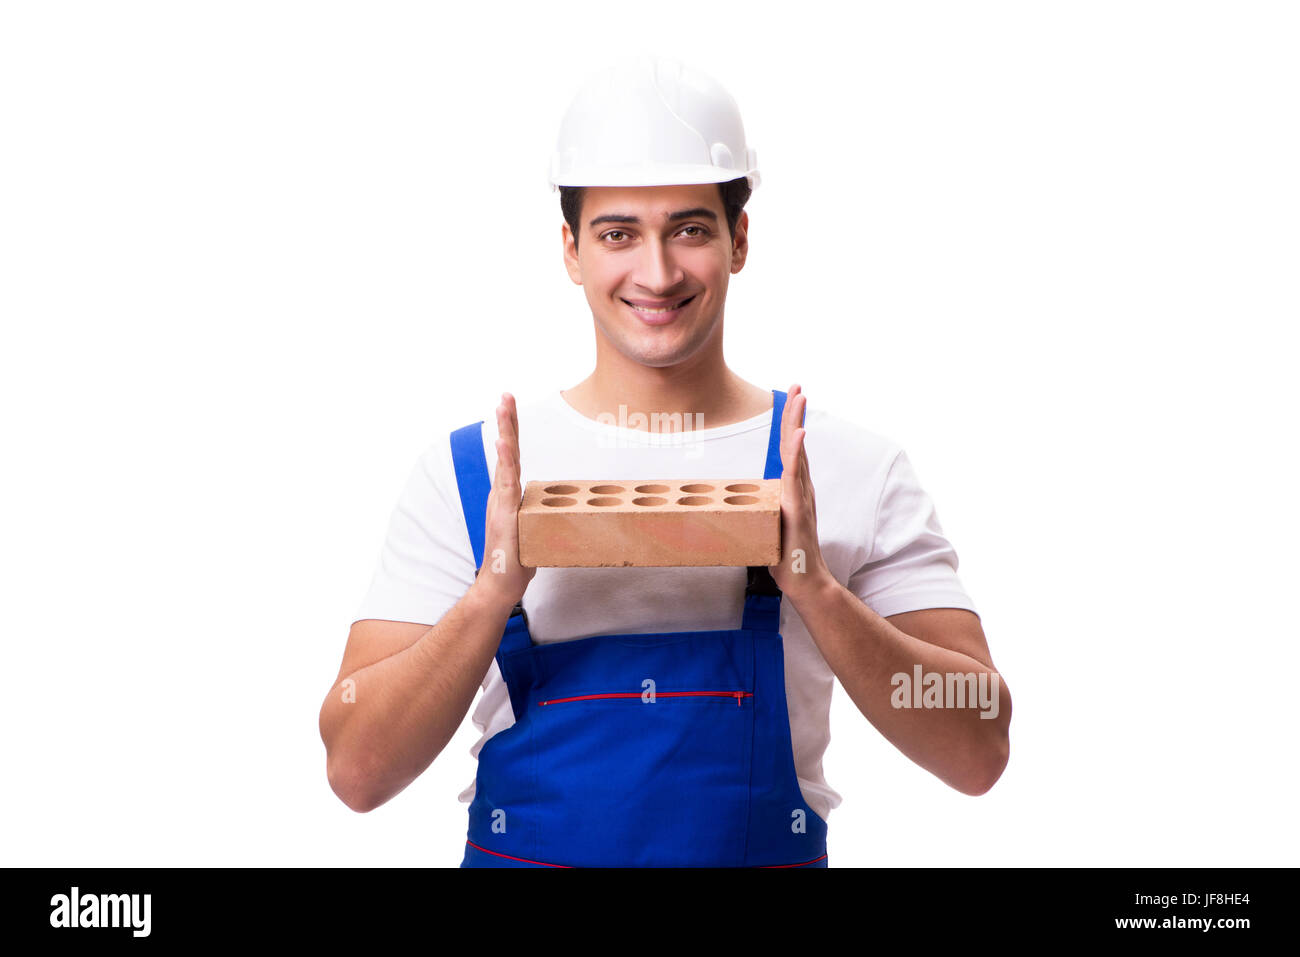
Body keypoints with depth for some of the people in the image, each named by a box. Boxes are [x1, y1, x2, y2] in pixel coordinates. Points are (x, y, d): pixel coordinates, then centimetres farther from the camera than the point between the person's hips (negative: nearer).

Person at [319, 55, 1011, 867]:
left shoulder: (858, 472, -1)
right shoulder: (466, 473, 0)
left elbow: (978, 755, -6)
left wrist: (813, 588, -18)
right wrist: (494, 590, -19)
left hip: (772, 851, 0)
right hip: (521, 853, 0)